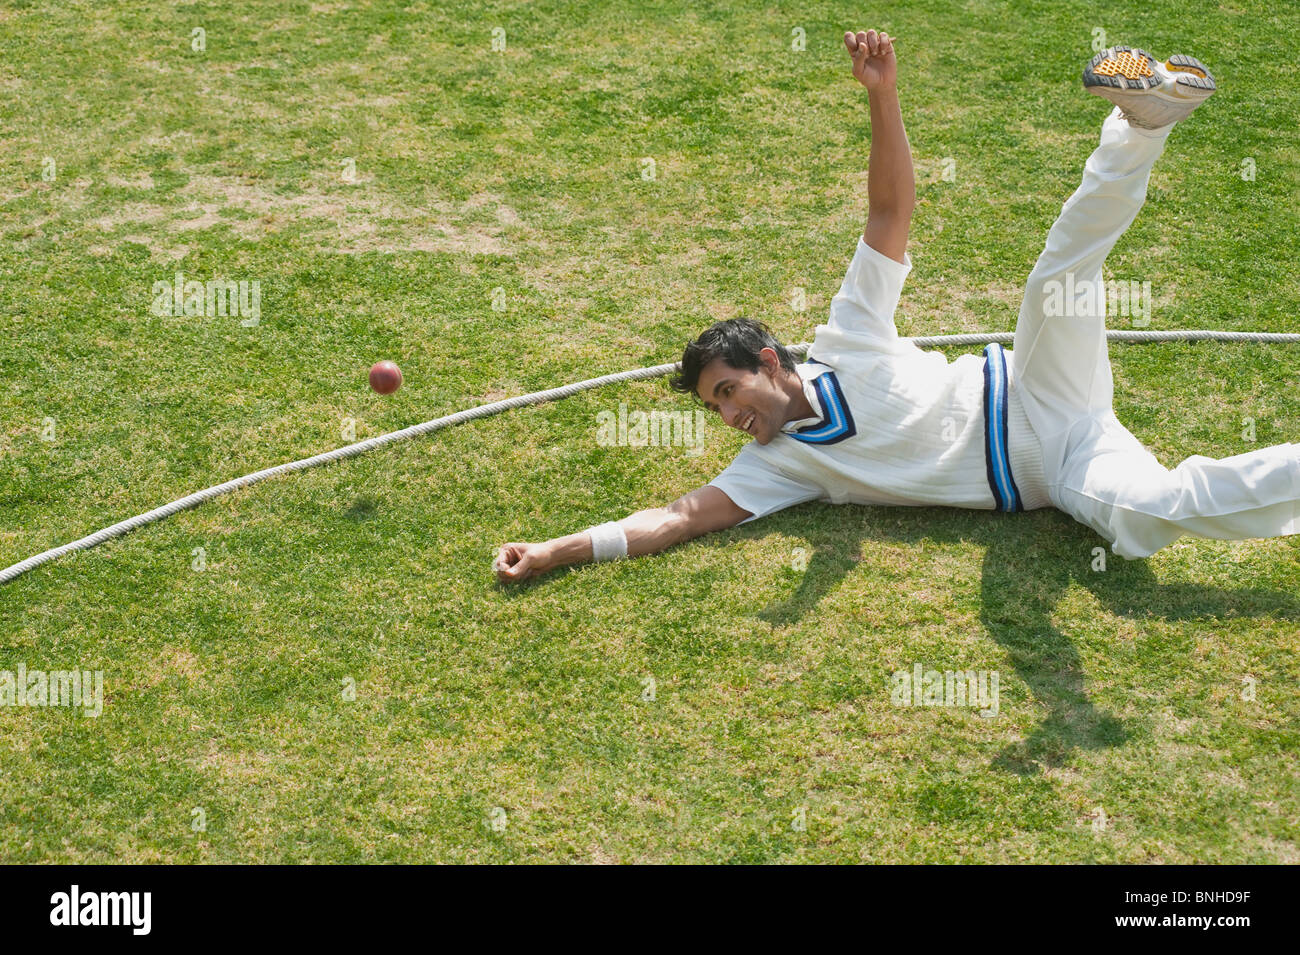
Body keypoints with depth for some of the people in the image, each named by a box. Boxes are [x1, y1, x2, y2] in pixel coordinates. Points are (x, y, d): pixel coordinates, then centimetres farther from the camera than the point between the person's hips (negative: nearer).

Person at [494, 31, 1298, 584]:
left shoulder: (847, 341, 2)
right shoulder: (778, 462, 6)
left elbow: (892, 212, -5)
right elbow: (681, 518, -2)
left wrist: (884, 99, -19)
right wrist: (554, 553, -10)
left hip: (1038, 399, -1)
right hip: (1044, 479, 1)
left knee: (1060, 275, -29)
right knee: (1142, 518, -31)